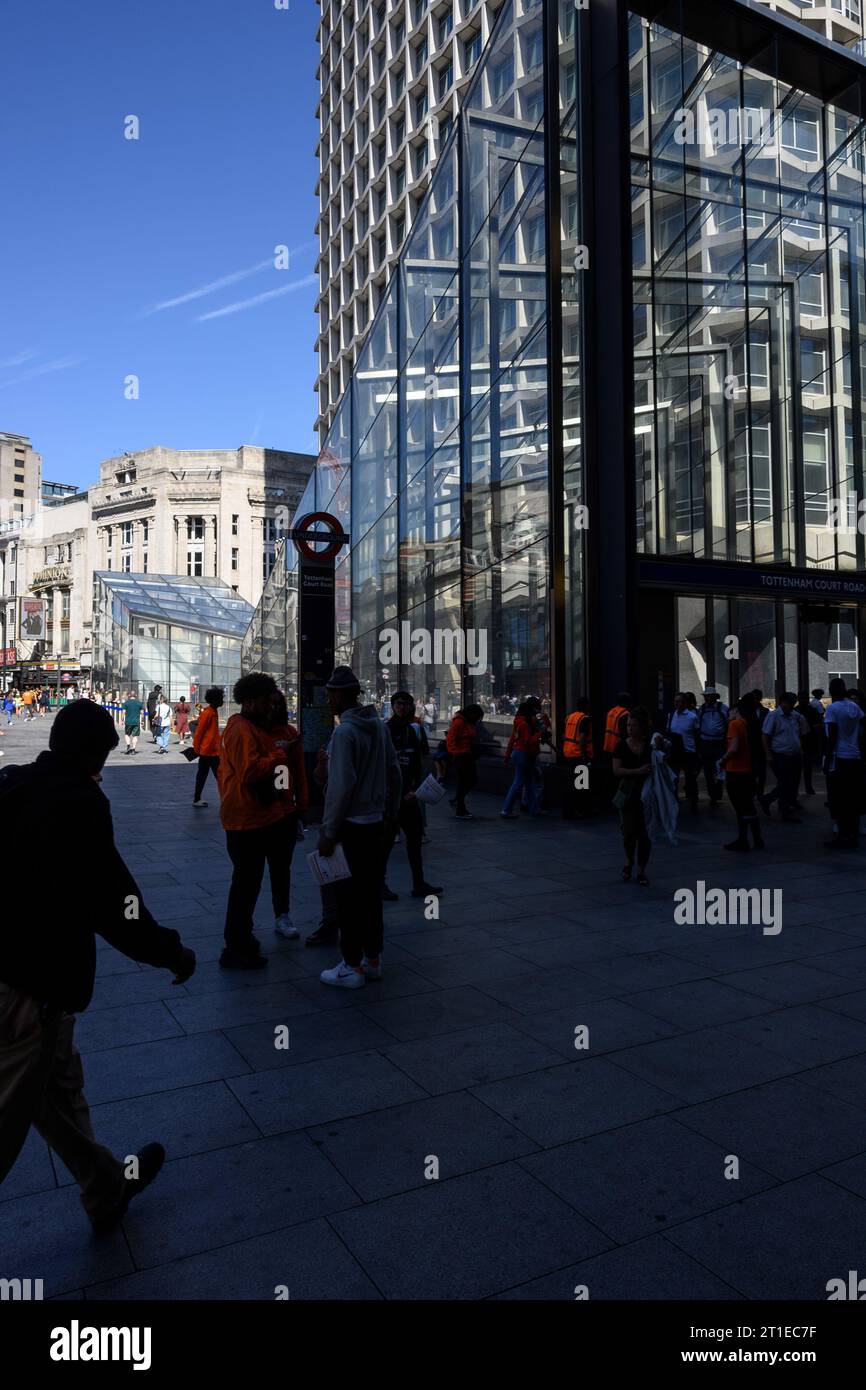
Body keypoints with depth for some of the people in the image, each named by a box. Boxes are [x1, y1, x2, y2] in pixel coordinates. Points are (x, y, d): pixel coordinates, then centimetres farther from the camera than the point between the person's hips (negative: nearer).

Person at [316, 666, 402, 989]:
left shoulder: (344, 732, -17)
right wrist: (391, 811, 19)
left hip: (351, 826, -8)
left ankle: (352, 967, 10)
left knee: (348, 897, 2)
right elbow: (395, 774, 10)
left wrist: (328, 833, -16)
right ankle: (373, 959, 25)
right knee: (372, 892, 15)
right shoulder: (379, 726, 6)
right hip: (376, 822, 8)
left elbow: (341, 787, -21)